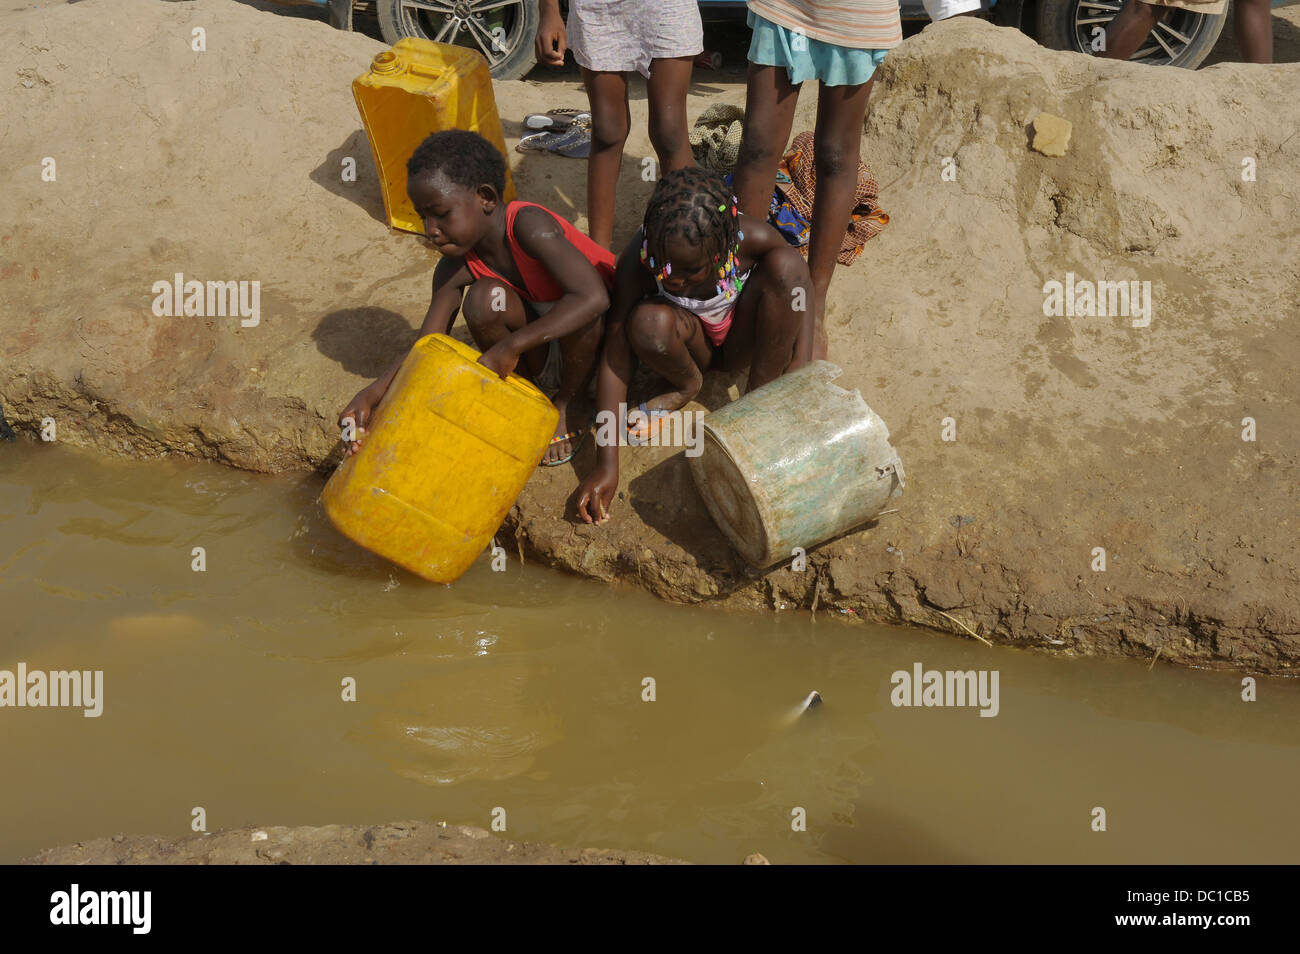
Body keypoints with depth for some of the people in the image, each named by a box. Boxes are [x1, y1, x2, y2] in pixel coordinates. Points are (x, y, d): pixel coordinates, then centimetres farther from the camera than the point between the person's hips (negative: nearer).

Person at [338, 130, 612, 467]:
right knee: (483, 299, -24)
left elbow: (593, 297, -41)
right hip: (538, 359, 4)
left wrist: (511, 345, -40)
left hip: (594, 344, -4)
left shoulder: (527, 226, -28)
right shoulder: (455, 269, -10)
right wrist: (372, 395, -29)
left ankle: (566, 406, -6)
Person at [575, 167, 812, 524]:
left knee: (786, 263, -28)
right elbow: (616, 354, -28)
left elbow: (799, 283, -11)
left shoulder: (754, 239, -30)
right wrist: (607, 464, -32)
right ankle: (685, 386, 0)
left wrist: (799, 366, -25)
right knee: (648, 322, -36)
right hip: (692, 344, -1)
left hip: (741, 340, 1)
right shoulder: (638, 261, -31)